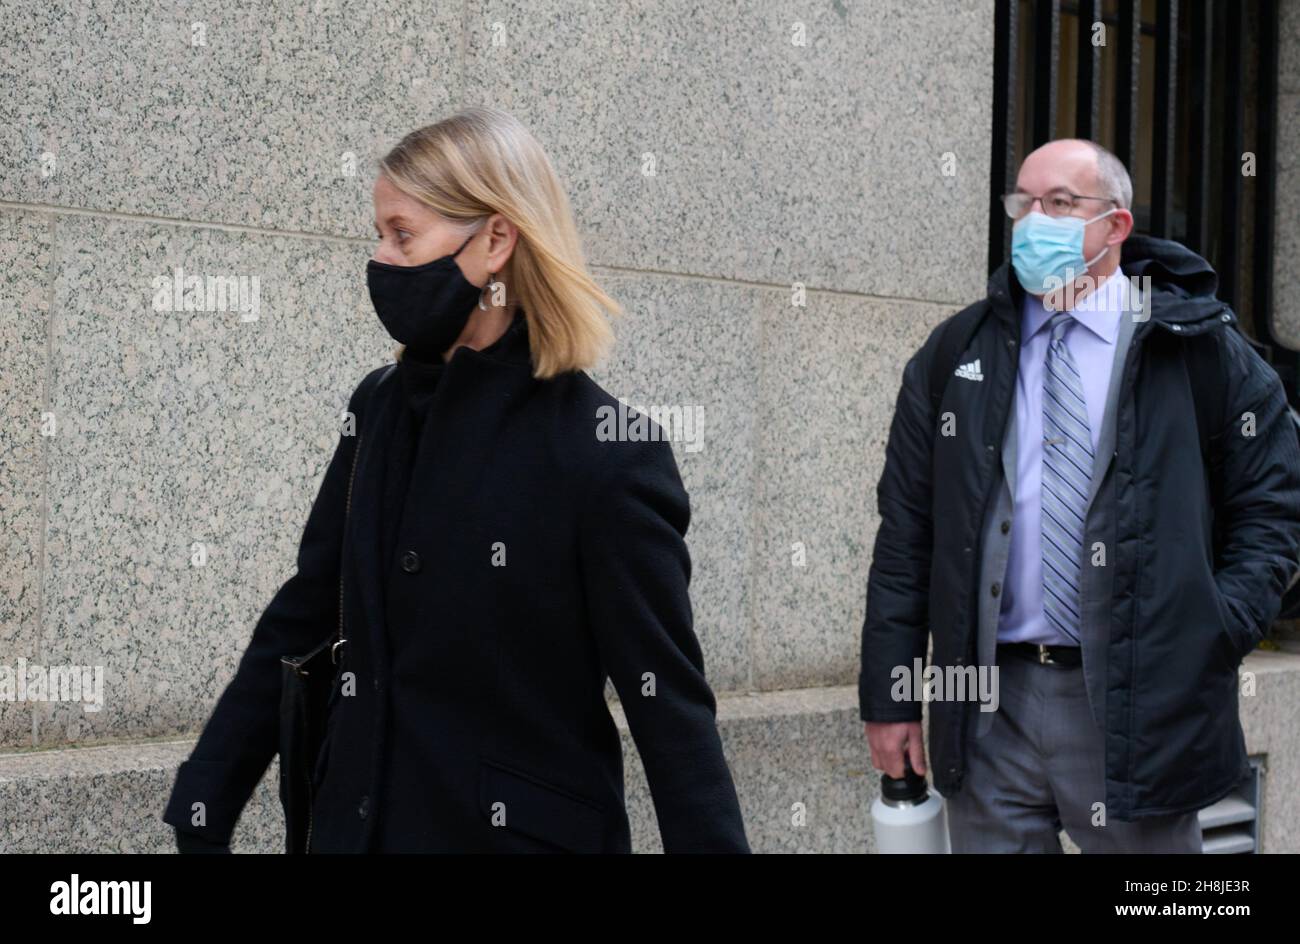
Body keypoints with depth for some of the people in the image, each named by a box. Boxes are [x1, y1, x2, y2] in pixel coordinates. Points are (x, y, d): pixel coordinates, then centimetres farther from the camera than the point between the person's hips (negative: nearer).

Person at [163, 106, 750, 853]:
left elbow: (669, 703, -15)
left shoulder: (605, 450, -16)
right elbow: (298, 623, 9)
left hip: (524, 833, -5)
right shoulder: (381, 409, 2)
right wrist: (202, 815, 7)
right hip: (358, 822, 6)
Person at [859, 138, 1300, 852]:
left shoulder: (1203, 351, 2)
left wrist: (1217, 632, -10)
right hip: (986, 707, 3)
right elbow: (905, 530, 8)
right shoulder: (954, 356, 9)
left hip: (1139, 708, -2)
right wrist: (888, 694, 4)